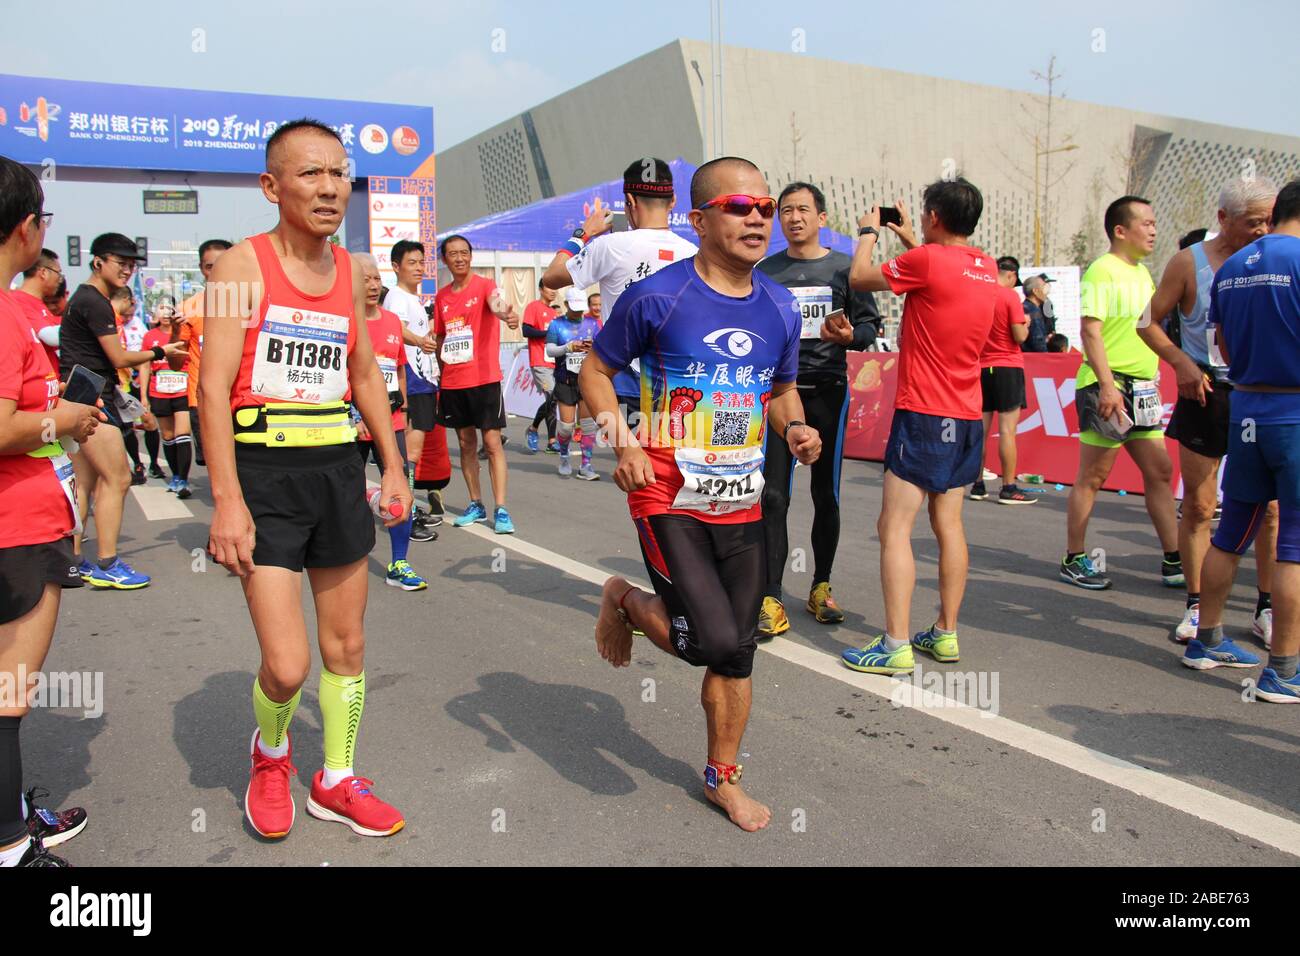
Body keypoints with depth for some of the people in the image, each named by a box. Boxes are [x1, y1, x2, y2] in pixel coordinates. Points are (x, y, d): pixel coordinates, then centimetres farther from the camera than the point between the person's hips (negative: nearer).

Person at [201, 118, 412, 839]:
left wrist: (393, 465, 14)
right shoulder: (242, 265, -7)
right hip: (264, 472, -5)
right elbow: (214, 385, -12)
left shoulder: (348, 272, 10)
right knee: (286, 665, -8)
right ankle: (269, 753, 26)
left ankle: (336, 782, 31)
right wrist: (227, 501, -18)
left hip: (339, 468, 5)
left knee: (346, 645, 12)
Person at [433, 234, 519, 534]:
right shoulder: (441, 296, 11)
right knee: (466, 442, 11)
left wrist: (508, 313, -50)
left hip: (484, 379, -5)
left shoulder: (484, 285, -5)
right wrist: (440, 373, 15)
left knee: (492, 442, -6)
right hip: (452, 382, 5)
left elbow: (497, 304, -28)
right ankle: (476, 505, 22)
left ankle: (500, 510, -4)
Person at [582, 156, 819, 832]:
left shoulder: (780, 309, 5)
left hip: (741, 503, 5)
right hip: (669, 498, -5)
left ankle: (722, 778, 33)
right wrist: (624, 443, -16)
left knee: (738, 650, 11)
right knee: (711, 641, -15)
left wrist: (795, 429, -5)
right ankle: (625, 602, 18)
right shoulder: (657, 296, -11)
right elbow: (595, 371, 0)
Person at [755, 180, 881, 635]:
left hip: (828, 390, 0)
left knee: (826, 495, 9)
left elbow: (871, 323, 4)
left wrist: (849, 336, -16)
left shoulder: (844, 267, 5)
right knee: (773, 497, -6)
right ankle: (771, 602, -4)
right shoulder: (765, 271, 8)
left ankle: (821, 588, 23)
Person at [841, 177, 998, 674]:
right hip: (967, 415, 8)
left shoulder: (926, 260, -14)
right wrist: (910, 240, 33)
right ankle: (946, 633, 19)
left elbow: (859, 277, -2)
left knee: (894, 528, -6)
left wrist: (869, 231, 16)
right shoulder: (986, 268, 9)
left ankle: (896, 646, -6)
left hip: (923, 414, -8)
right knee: (948, 523, 13)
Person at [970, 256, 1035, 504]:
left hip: (982, 367, 6)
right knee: (1007, 429, -6)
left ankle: (978, 485, 12)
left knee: (981, 428, 9)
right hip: (1008, 366, -6)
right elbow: (1020, 336, -12)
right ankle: (1008, 489, -5)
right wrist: (1026, 323, 7)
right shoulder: (1010, 296, -9)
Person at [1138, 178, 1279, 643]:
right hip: (1206, 392, -2)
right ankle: (1196, 605, 14)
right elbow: (1149, 321, 2)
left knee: (1271, 507, 3)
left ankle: (1267, 606, 17)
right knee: (1198, 505, 3)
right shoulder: (1190, 263, -1)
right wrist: (1182, 363, -10)